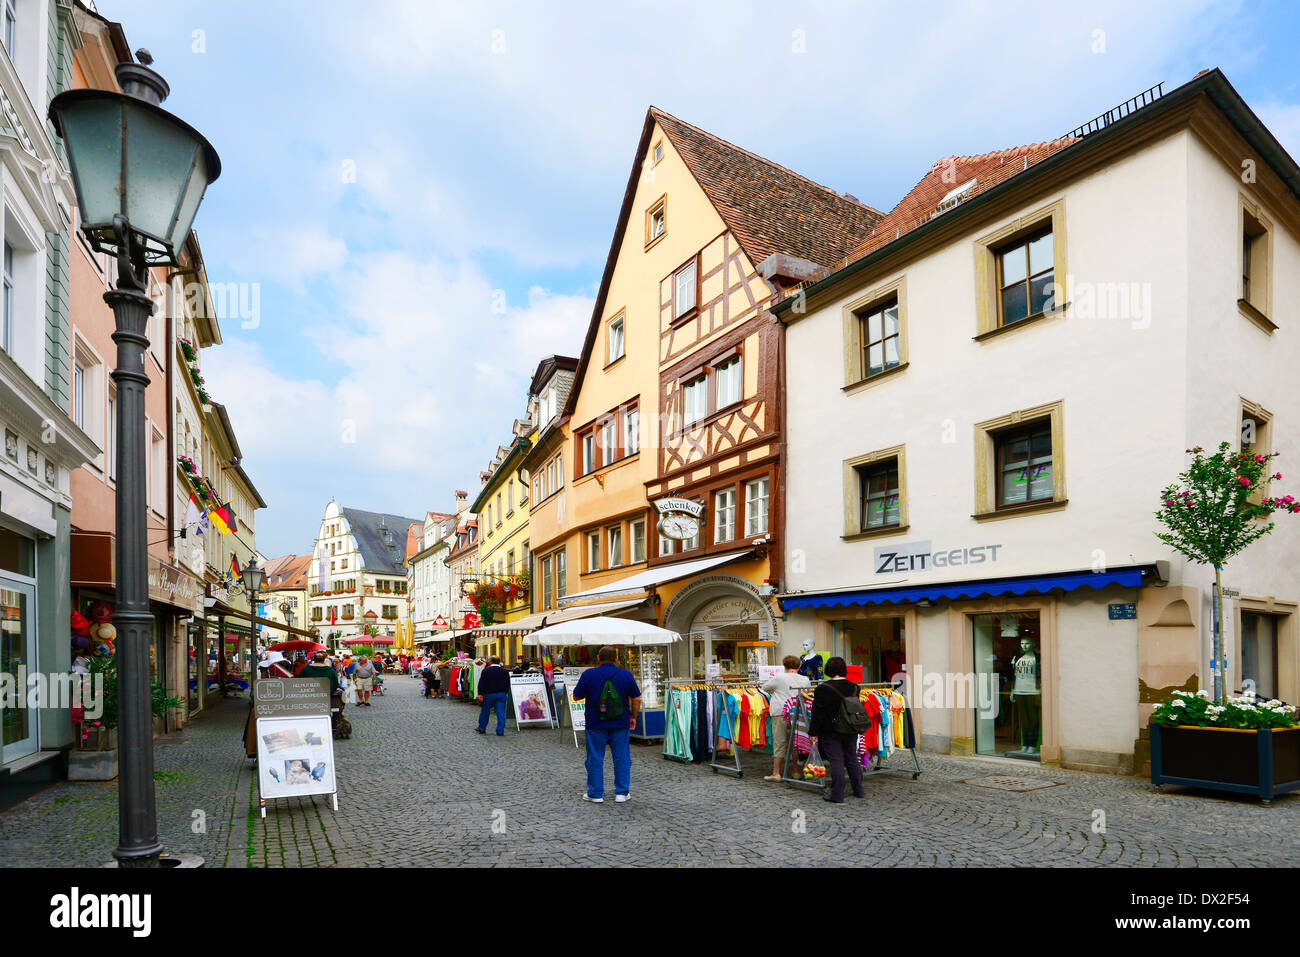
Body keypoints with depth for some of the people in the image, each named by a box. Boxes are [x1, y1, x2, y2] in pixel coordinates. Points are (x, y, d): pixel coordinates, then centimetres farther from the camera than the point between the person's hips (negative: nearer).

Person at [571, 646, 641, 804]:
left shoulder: (589, 674, -7)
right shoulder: (626, 674, -2)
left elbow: (576, 697, 0)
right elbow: (636, 699, 2)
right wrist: (633, 717, 15)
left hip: (596, 724, -1)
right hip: (620, 724, 1)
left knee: (595, 758, 9)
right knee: (621, 757, 10)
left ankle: (595, 794, 15)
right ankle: (622, 793, 14)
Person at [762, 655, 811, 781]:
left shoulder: (779, 678, -4)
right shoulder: (805, 680, 6)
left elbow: (765, 687, 10)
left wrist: (773, 692, 29)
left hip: (780, 714, -3)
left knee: (779, 743, 1)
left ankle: (776, 773, 2)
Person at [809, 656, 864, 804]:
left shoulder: (823, 689, -15)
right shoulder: (853, 687, 1)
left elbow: (817, 714, -12)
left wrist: (813, 732, -5)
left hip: (831, 731, -5)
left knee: (836, 760, -1)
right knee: (852, 759, 16)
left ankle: (837, 795, 0)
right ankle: (858, 790, 26)